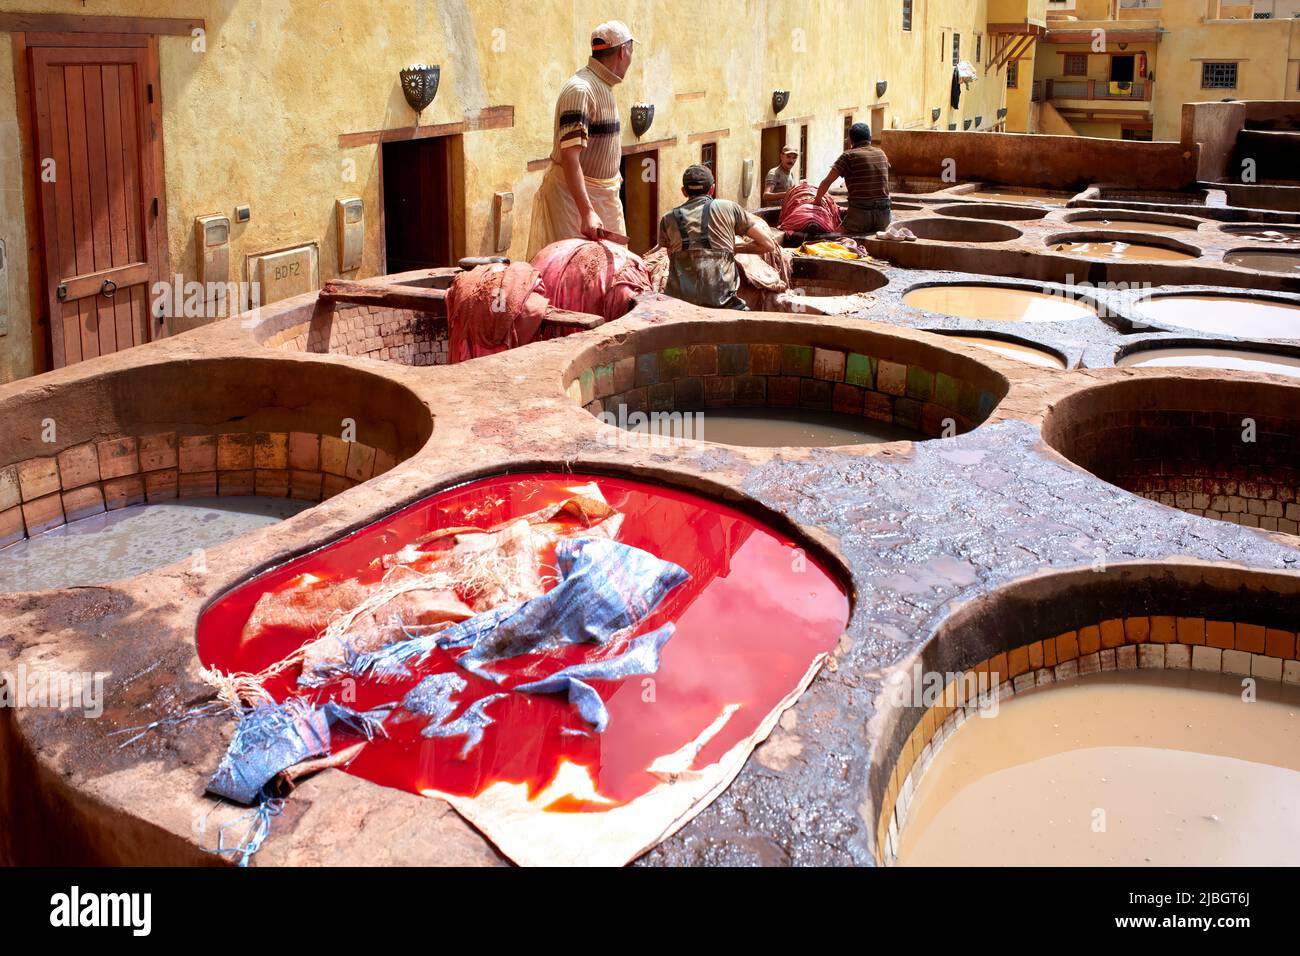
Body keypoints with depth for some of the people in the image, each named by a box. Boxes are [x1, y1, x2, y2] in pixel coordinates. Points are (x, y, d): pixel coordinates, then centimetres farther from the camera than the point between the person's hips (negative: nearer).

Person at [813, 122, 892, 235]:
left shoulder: (849, 156, -3)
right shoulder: (881, 154, 13)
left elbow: (827, 182, -5)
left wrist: (817, 200, 9)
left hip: (860, 212, -5)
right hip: (883, 213, 5)